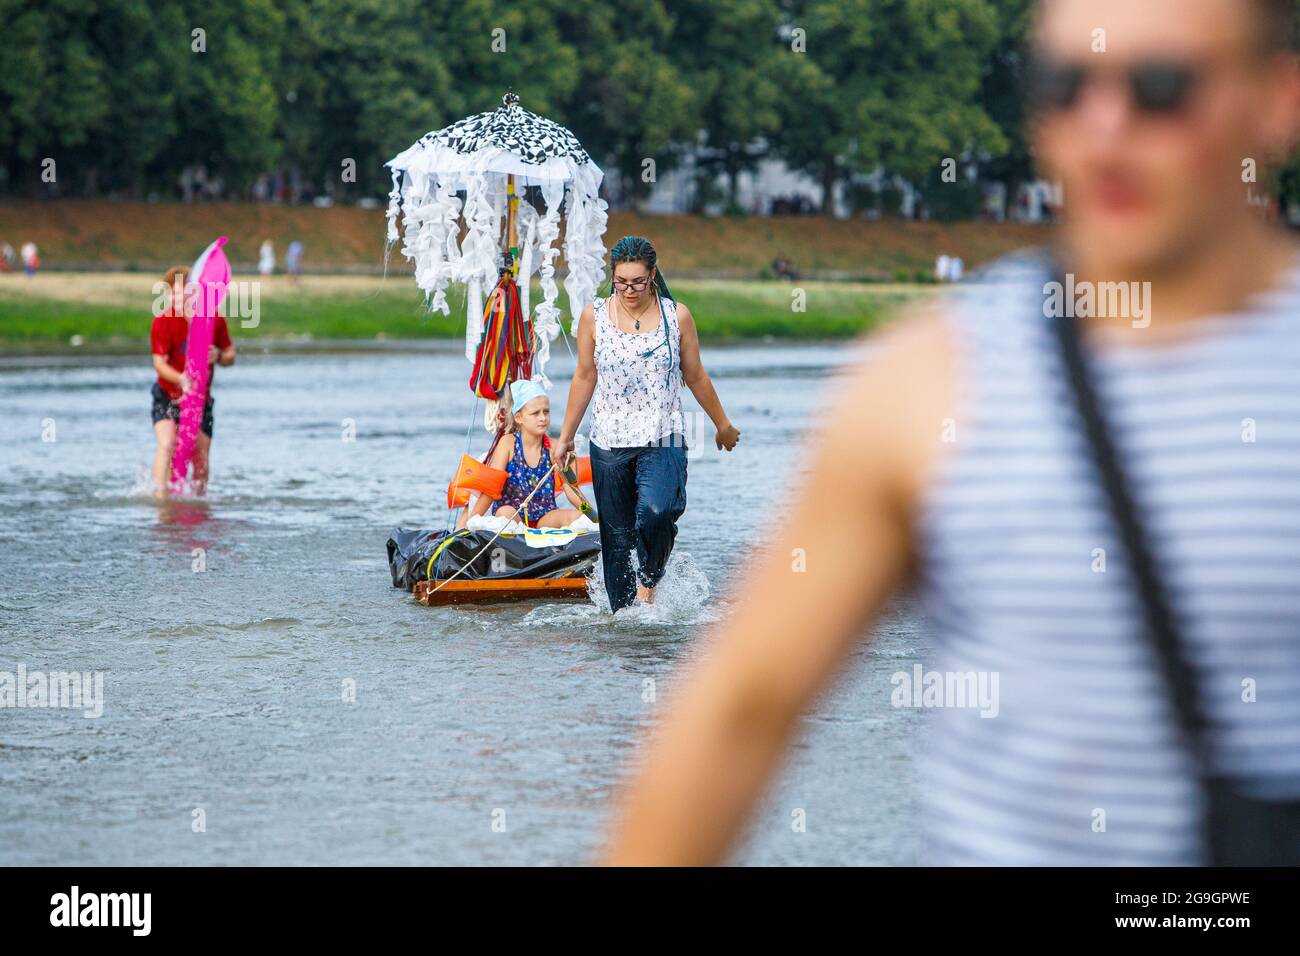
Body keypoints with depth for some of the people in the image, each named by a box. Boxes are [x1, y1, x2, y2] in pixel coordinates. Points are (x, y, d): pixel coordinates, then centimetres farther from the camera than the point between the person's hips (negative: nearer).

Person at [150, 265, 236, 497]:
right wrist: (181, 379, -39)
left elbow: (230, 355, 5)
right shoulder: (163, 321, -14)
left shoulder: (215, 319, -5)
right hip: (168, 396, -3)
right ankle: (160, 496, -27)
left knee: (201, 460, 5)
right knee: (166, 445, -25)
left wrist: (218, 356, -20)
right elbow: (159, 362, -20)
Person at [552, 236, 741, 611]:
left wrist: (723, 424, 20)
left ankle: (649, 580, -1)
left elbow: (695, 376, 12)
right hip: (609, 442, 2)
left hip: (663, 439, -2)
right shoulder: (593, 317, 2)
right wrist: (565, 436, 13)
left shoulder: (677, 316, 1)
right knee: (616, 533, 3)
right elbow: (584, 378, 10)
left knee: (656, 512, -25)